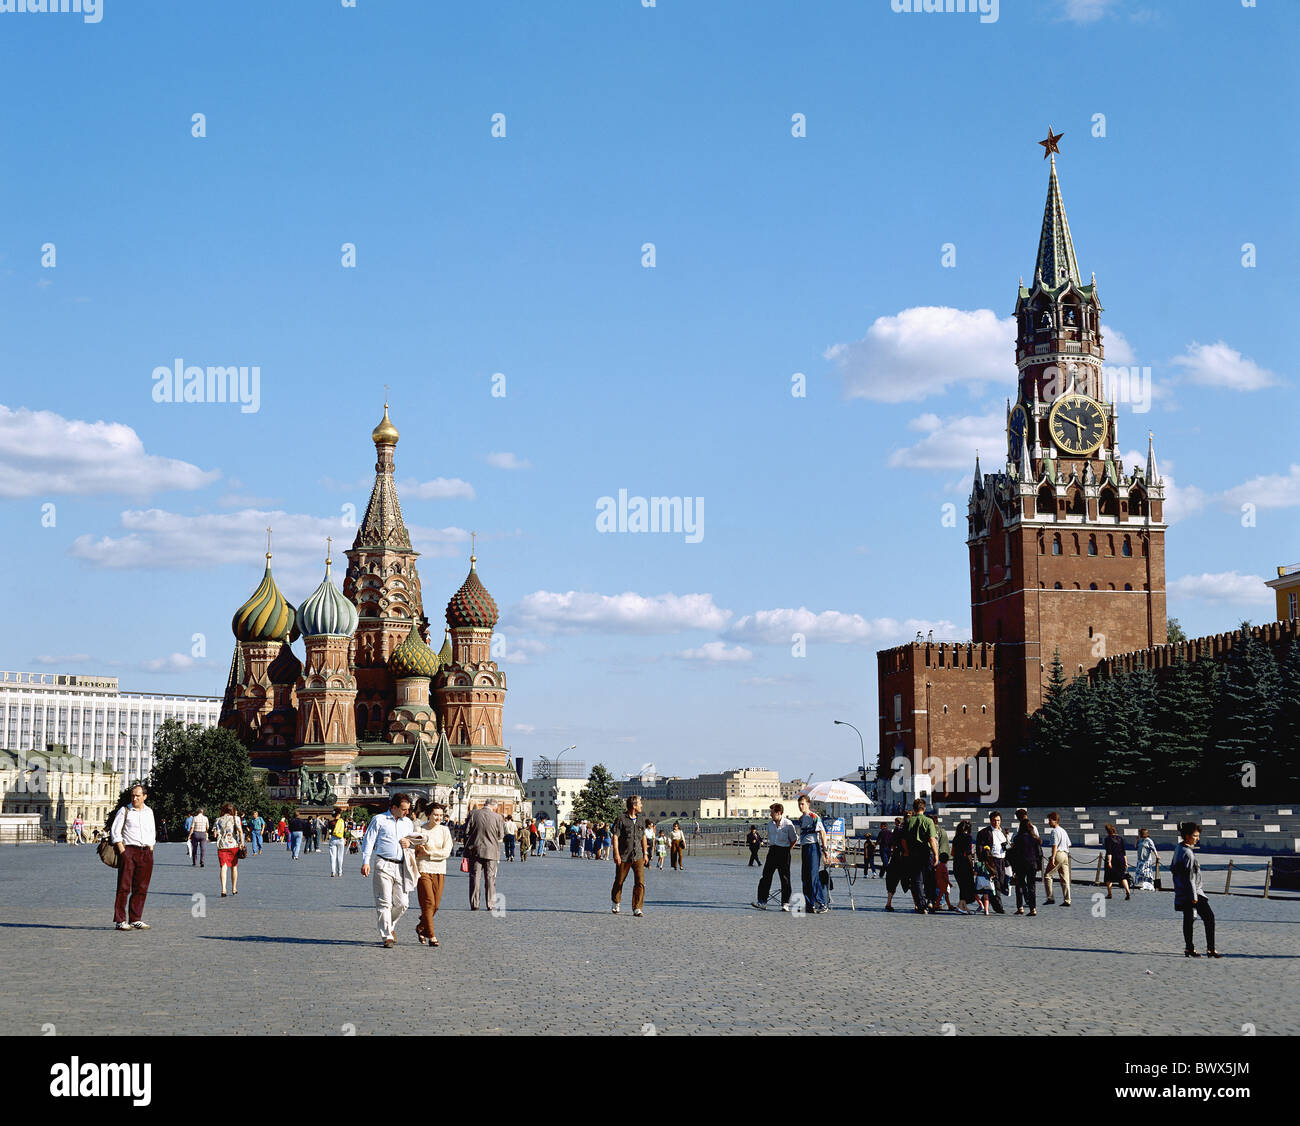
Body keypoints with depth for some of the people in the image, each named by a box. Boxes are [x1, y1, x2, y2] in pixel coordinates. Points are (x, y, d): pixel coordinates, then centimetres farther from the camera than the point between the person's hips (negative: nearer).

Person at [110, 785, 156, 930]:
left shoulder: (149, 812, 16)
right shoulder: (124, 811, 1)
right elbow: (115, 831, -3)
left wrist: (150, 851, 11)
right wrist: (122, 852, -10)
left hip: (146, 852, 5)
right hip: (128, 850, -5)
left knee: (141, 888, 4)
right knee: (124, 887, -7)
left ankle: (135, 920, 9)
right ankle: (120, 921, -6)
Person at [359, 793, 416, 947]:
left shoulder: (408, 823, 19)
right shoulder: (379, 820, 4)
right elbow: (368, 841, 2)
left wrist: (410, 844, 6)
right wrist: (365, 862, -8)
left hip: (401, 867, 5)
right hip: (384, 865, -5)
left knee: (402, 903, 1)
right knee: (384, 902, -7)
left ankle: (390, 927, 26)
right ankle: (386, 936, -4)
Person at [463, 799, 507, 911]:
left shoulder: (473, 814, -3)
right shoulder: (498, 817, -6)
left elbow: (466, 832, -1)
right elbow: (501, 836, 0)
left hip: (475, 851, 1)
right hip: (491, 851, -1)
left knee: (475, 877, 7)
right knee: (490, 878, 7)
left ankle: (474, 904, 5)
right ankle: (491, 904, 7)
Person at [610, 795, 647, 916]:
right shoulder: (621, 818, -7)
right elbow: (615, 836, -9)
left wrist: (645, 853, 13)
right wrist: (616, 854, -15)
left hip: (638, 856, 3)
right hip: (623, 856, -3)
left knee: (640, 882, -10)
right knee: (619, 882, 10)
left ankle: (637, 908, -6)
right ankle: (616, 904, 32)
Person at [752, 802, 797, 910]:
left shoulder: (788, 824, -8)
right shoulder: (770, 824, 8)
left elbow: (794, 839, 1)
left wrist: (787, 850, 0)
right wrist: (770, 847, 12)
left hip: (783, 852, -5)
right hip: (772, 851, 5)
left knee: (785, 878, -1)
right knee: (766, 876, -1)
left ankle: (785, 903, 6)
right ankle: (762, 902, 1)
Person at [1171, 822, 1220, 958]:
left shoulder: (1178, 849, 8)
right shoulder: (1188, 853, -21)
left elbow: (1172, 869, 18)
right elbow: (1190, 877, -22)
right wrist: (1194, 896, -20)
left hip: (1182, 892, 9)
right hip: (1192, 891, -9)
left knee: (1188, 919, 14)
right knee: (1209, 917, -3)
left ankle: (1189, 948, 17)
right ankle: (1211, 949, -3)